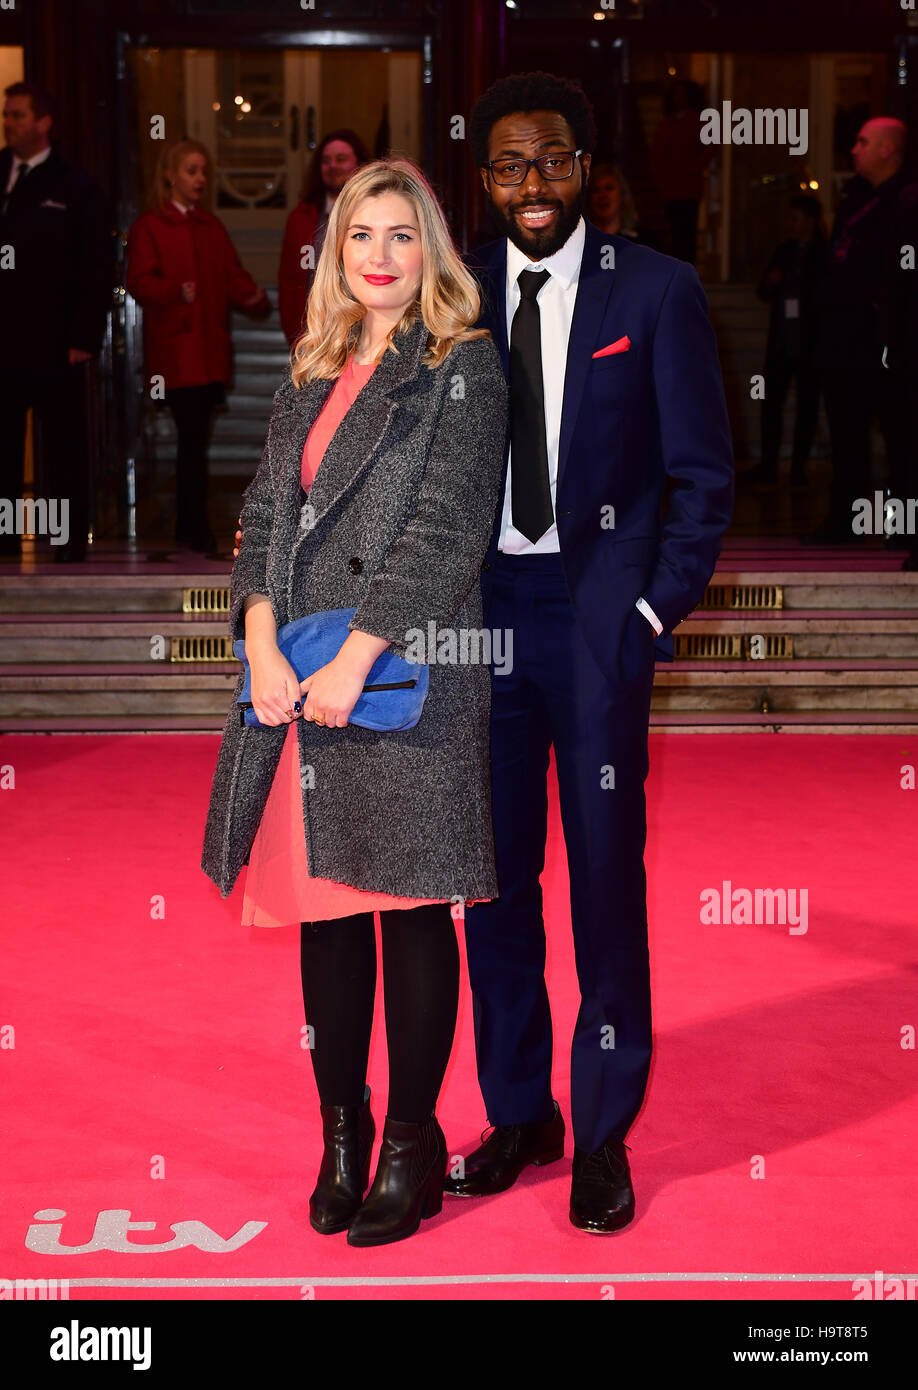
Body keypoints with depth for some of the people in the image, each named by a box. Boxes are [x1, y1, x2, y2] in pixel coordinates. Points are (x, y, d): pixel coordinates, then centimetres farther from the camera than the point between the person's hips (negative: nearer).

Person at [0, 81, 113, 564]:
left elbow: (98, 269, -4)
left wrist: (84, 339, -9)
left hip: (56, 347, -3)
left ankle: (70, 547, 10)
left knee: (63, 453, 4)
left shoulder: (76, 189, -1)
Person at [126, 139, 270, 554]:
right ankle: (197, 528, -6)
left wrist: (254, 298, -7)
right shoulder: (148, 226, 1)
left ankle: (187, 526, 16)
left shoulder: (211, 227, 20)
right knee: (193, 436, -11)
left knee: (195, 438, 7)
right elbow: (139, 282, -8)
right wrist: (177, 291, -26)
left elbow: (233, 277, 13)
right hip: (173, 350, -5)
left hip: (211, 350, 6)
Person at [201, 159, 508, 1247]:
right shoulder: (311, 382, 19)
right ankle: (341, 1134, 19)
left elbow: (446, 527, -9)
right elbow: (264, 519, 13)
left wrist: (352, 660, -14)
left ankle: (411, 1140, 11)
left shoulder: (462, 366, 1)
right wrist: (262, 645, -4)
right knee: (325, 912, 8)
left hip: (405, 679, -6)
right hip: (300, 685, 6)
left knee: (413, 912, 0)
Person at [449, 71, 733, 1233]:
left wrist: (654, 612, -7)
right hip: (482, 611, 3)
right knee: (493, 874, 9)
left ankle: (604, 1135, 16)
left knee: (606, 874, 2)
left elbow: (703, 474, -1)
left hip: (597, 614, -3)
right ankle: (519, 1113, 25)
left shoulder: (657, 291, -2)